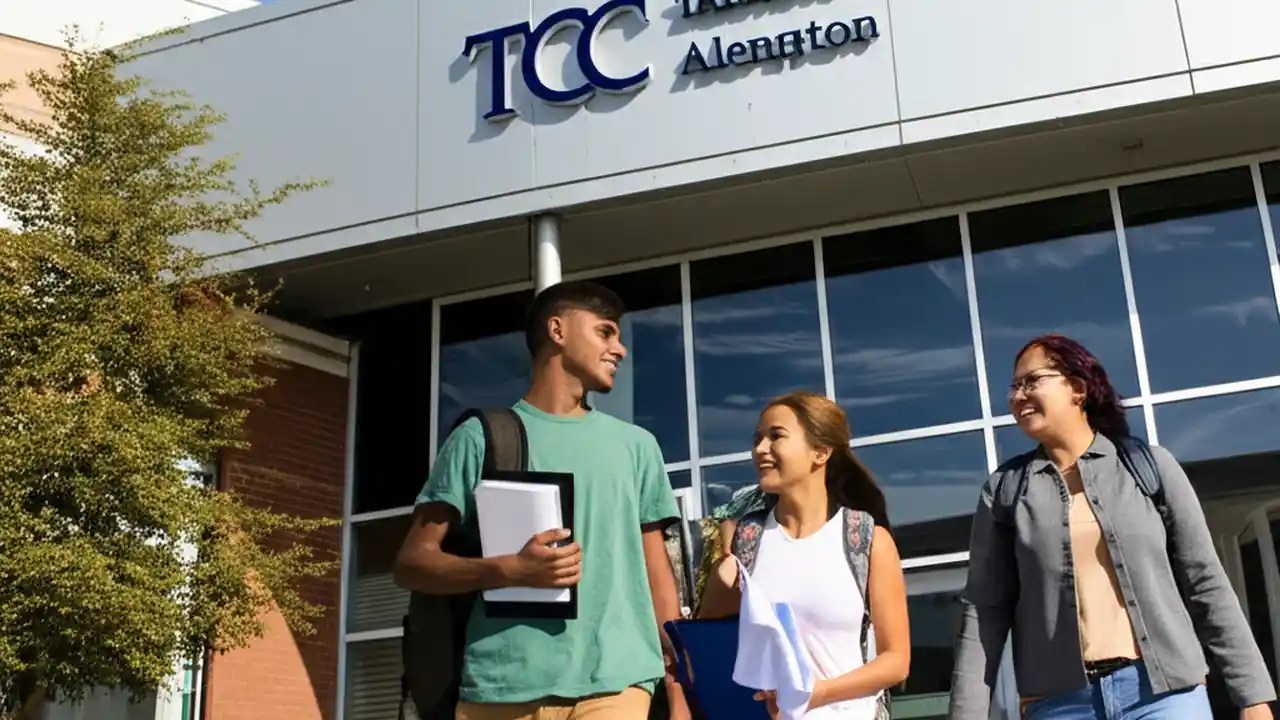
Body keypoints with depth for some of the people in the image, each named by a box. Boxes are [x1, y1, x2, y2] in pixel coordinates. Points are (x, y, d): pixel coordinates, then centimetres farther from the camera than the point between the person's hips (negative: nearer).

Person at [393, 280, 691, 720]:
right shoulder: (481, 437, 9)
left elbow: (658, 575, 17)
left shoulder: (636, 446, 18)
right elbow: (412, 563, 5)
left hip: (614, 683, 2)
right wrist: (508, 570, -12)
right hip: (501, 684, -1)